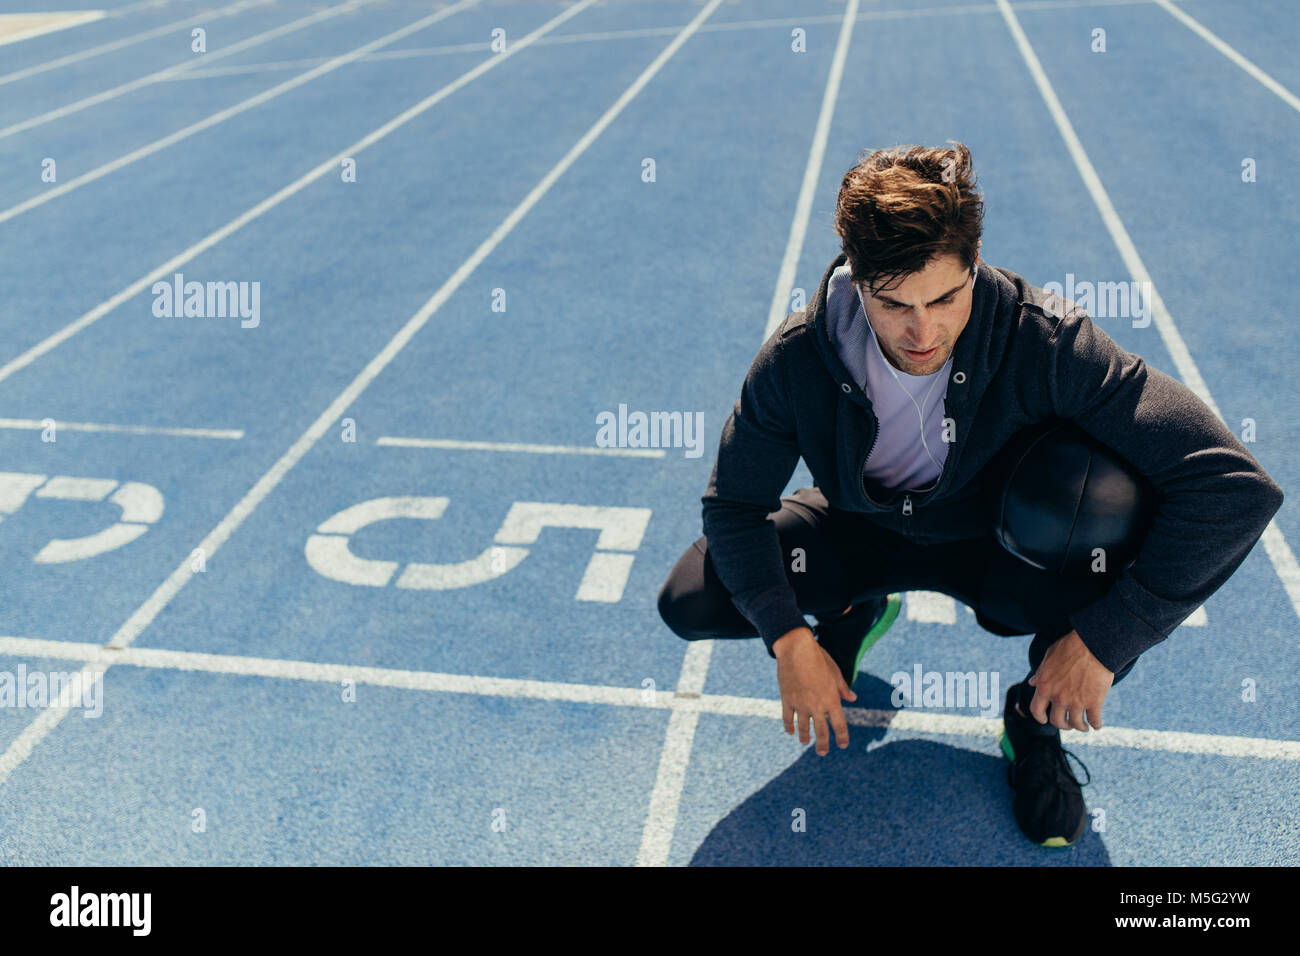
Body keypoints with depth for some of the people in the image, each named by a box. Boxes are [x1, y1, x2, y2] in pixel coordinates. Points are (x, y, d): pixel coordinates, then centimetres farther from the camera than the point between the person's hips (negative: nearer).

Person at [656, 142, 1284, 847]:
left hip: (1001, 550, -2)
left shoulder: (1046, 344, -33)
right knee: (688, 603, -18)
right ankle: (858, 609, 15)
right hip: (860, 531, 2)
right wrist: (789, 641, -24)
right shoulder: (798, 358, -26)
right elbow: (734, 502, -13)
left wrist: (1100, 639, -35)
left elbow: (1238, 485, -35)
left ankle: (1033, 719, 1)